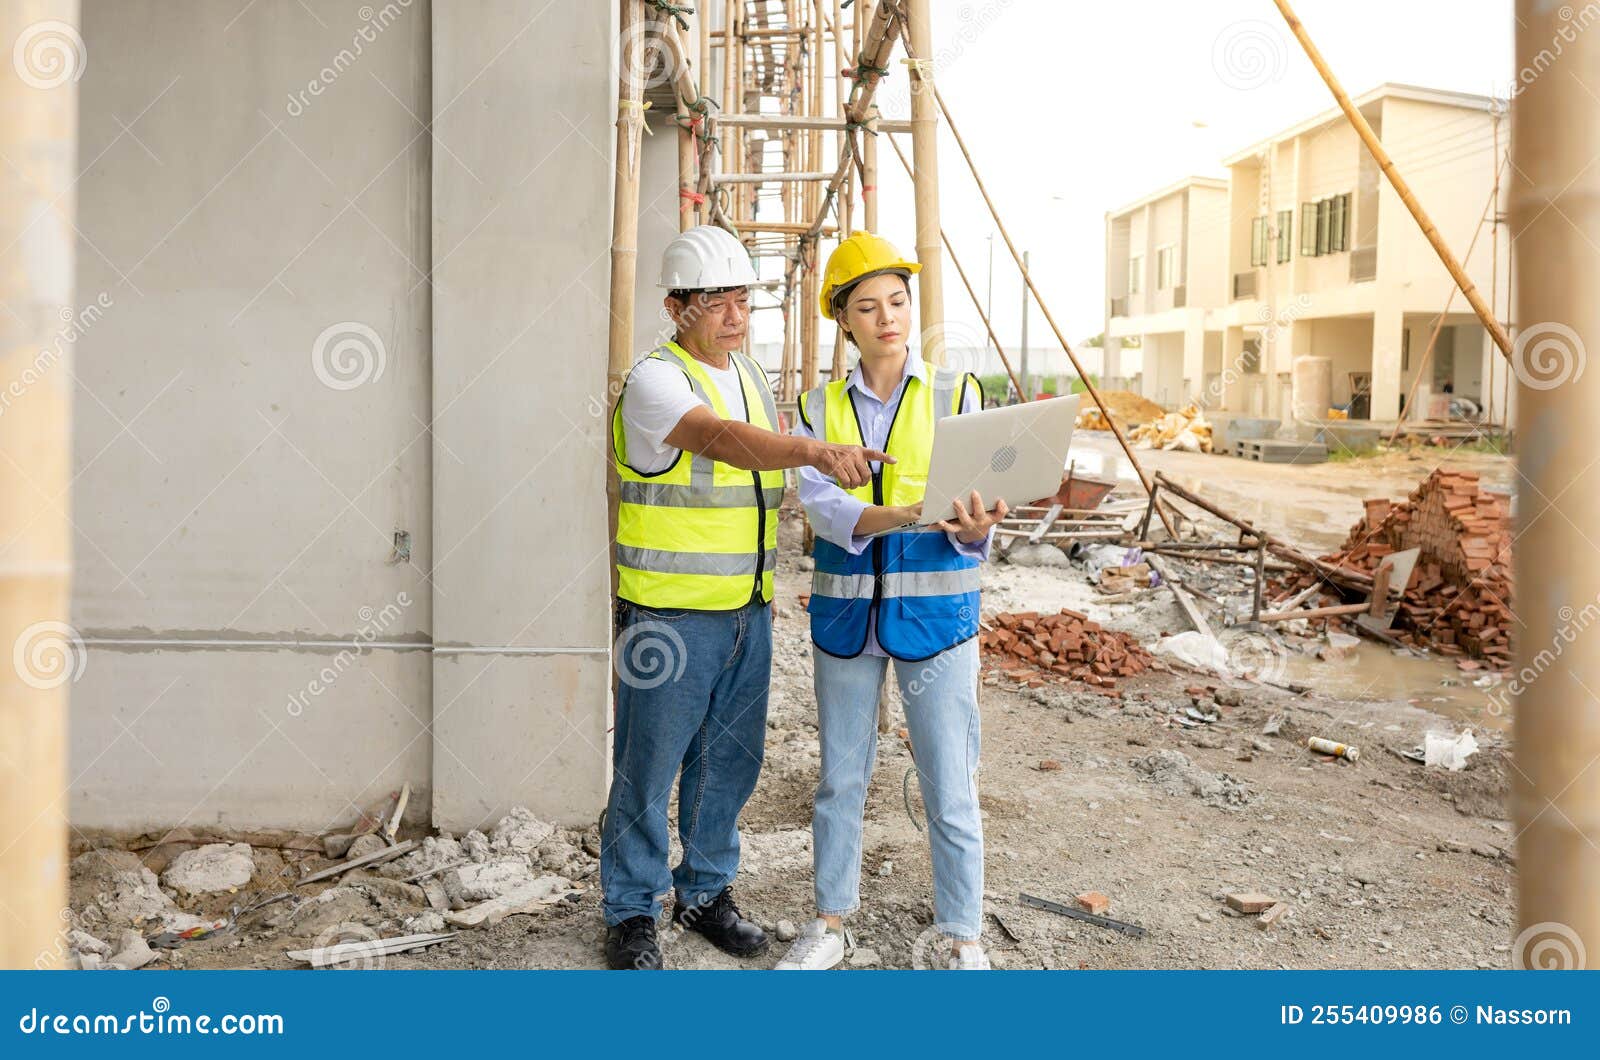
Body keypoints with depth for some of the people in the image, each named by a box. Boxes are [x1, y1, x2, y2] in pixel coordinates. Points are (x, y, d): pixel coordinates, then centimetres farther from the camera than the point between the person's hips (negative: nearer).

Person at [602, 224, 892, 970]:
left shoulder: (753, 376, 13)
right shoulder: (655, 380, -13)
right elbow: (722, 439, -32)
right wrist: (816, 452, -47)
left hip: (747, 610, 7)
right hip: (669, 614, -7)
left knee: (730, 759, 15)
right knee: (648, 766, 3)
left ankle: (706, 890, 32)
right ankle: (632, 913, 20)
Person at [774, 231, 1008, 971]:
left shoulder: (955, 395, 0)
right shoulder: (821, 407, 4)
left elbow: (974, 506, -6)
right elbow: (819, 502, -11)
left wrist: (973, 529, -30)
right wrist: (898, 518, -30)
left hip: (935, 611, -2)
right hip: (846, 613, 2)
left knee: (949, 788, 2)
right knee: (840, 779, 13)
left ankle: (964, 938, 20)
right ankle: (830, 923, 30)